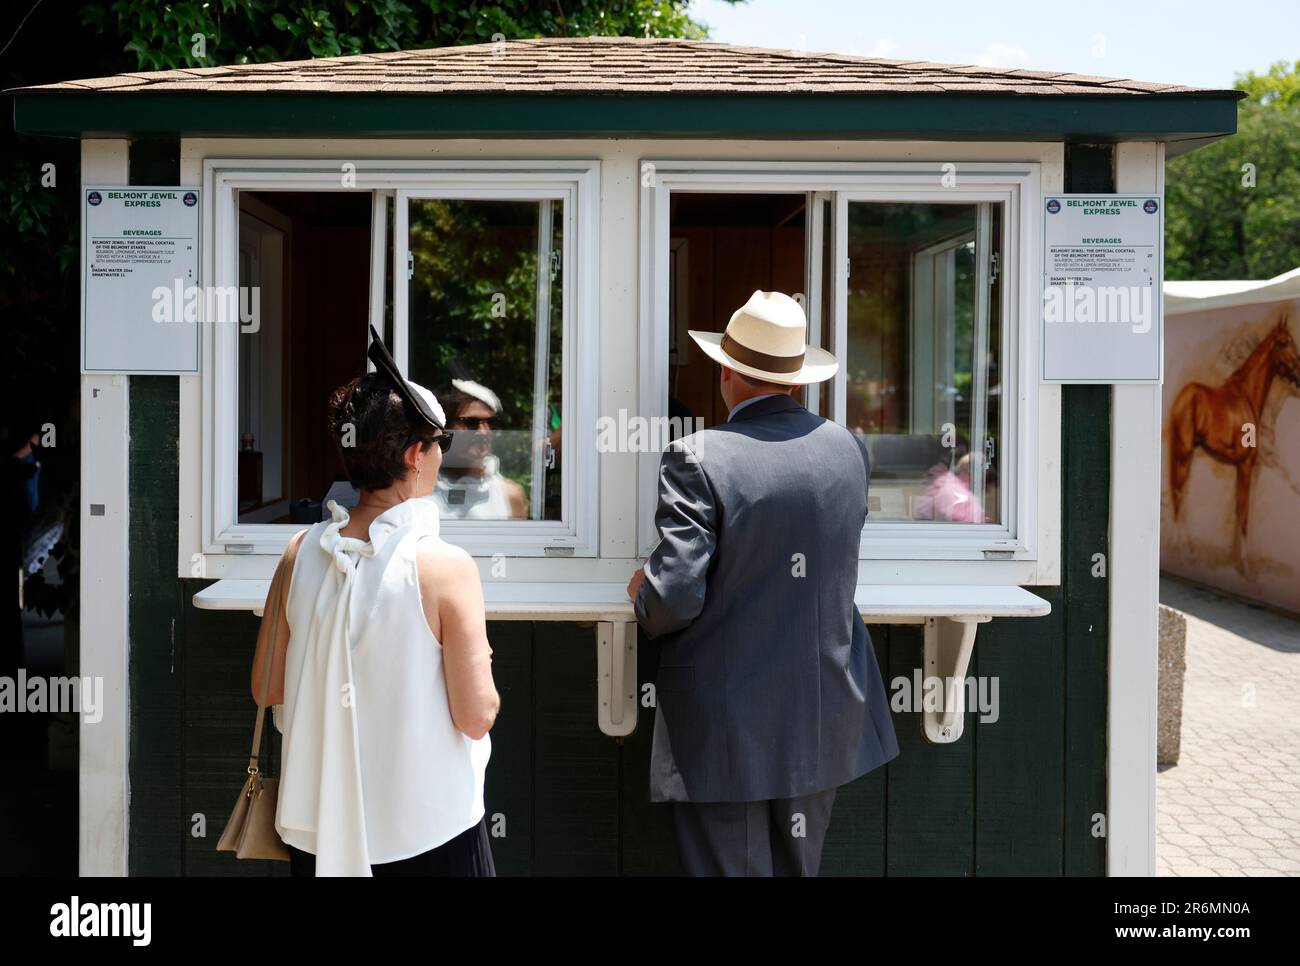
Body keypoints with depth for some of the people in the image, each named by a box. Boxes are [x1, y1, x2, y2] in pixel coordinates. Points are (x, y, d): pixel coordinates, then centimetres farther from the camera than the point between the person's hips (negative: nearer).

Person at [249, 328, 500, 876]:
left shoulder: (300, 554, -6)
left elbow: (266, 688, 4)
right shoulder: (446, 566, -18)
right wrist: (480, 665, 4)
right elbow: (477, 717, -16)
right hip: (427, 829, -3)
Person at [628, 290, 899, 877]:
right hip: (823, 723, 6)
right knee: (799, 865, 21)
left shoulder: (697, 459, -17)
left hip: (724, 730, -5)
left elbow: (674, 594, -22)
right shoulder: (850, 449, 1)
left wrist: (642, 594, 1)